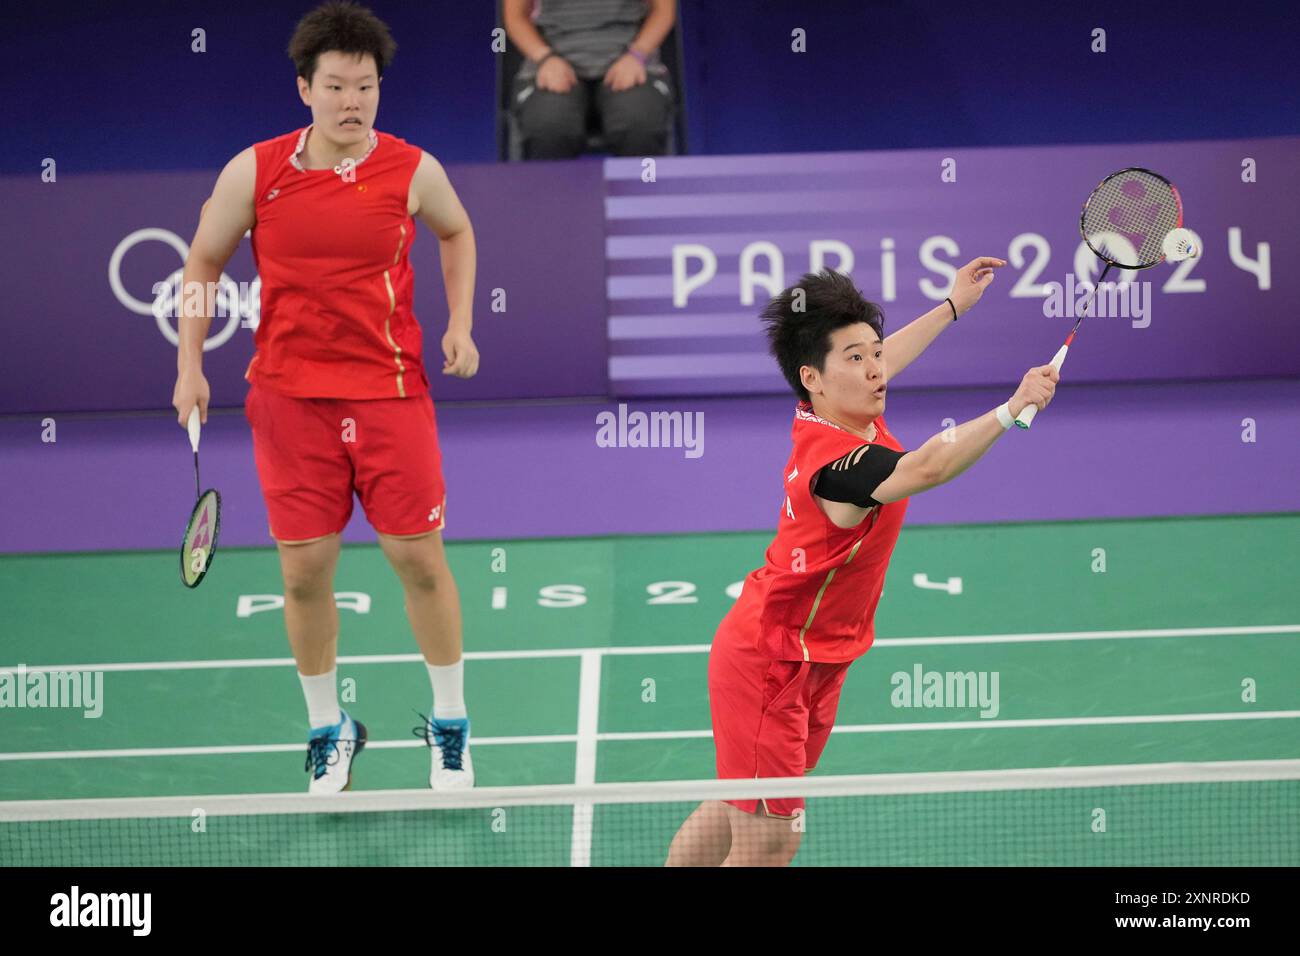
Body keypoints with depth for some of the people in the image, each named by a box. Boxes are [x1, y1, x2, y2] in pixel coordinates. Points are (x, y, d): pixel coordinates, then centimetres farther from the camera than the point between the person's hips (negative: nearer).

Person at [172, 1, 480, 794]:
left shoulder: (413, 172, -3)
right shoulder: (254, 173, -4)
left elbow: (457, 232, 18)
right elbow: (204, 262, 10)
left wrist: (461, 325, 6)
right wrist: (190, 365, 3)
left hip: (391, 392, 0)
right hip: (288, 395, 0)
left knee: (420, 557, 1)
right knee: (305, 569, 3)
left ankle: (450, 727, 18)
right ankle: (328, 730, 22)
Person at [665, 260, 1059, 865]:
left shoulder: (830, 413, -2)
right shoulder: (837, 462, -31)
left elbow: (875, 364, 22)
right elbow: (927, 468, -52)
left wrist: (953, 306, 32)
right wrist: (1013, 408, -54)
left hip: (813, 665, 10)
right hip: (771, 668, -10)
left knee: (732, 814, 21)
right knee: (768, 841, -9)